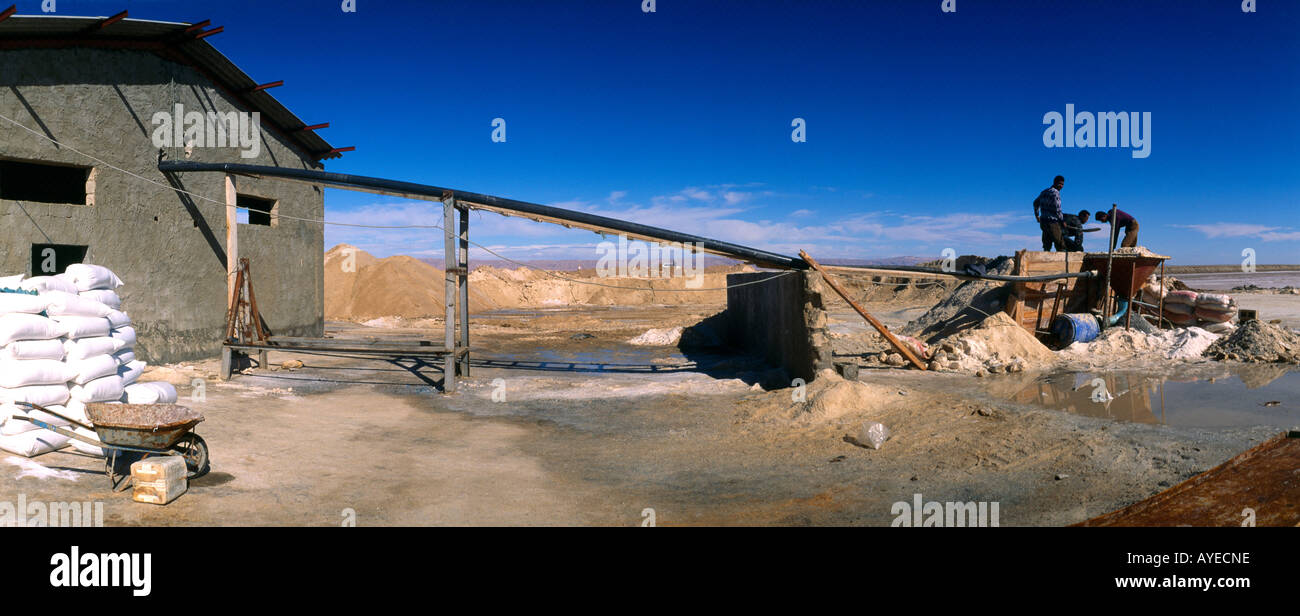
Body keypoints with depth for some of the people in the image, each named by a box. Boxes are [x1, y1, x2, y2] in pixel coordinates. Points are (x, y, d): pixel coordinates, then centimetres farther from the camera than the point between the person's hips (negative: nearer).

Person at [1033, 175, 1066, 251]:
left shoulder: (1044, 191, 15)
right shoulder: (1055, 192, -11)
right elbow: (1057, 209, -16)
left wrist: (1037, 215, 45)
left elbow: (1035, 203, 30)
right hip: (1052, 222, -9)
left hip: (1043, 221, 9)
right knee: (1060, 246, -7)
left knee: (1046, 247, 8)